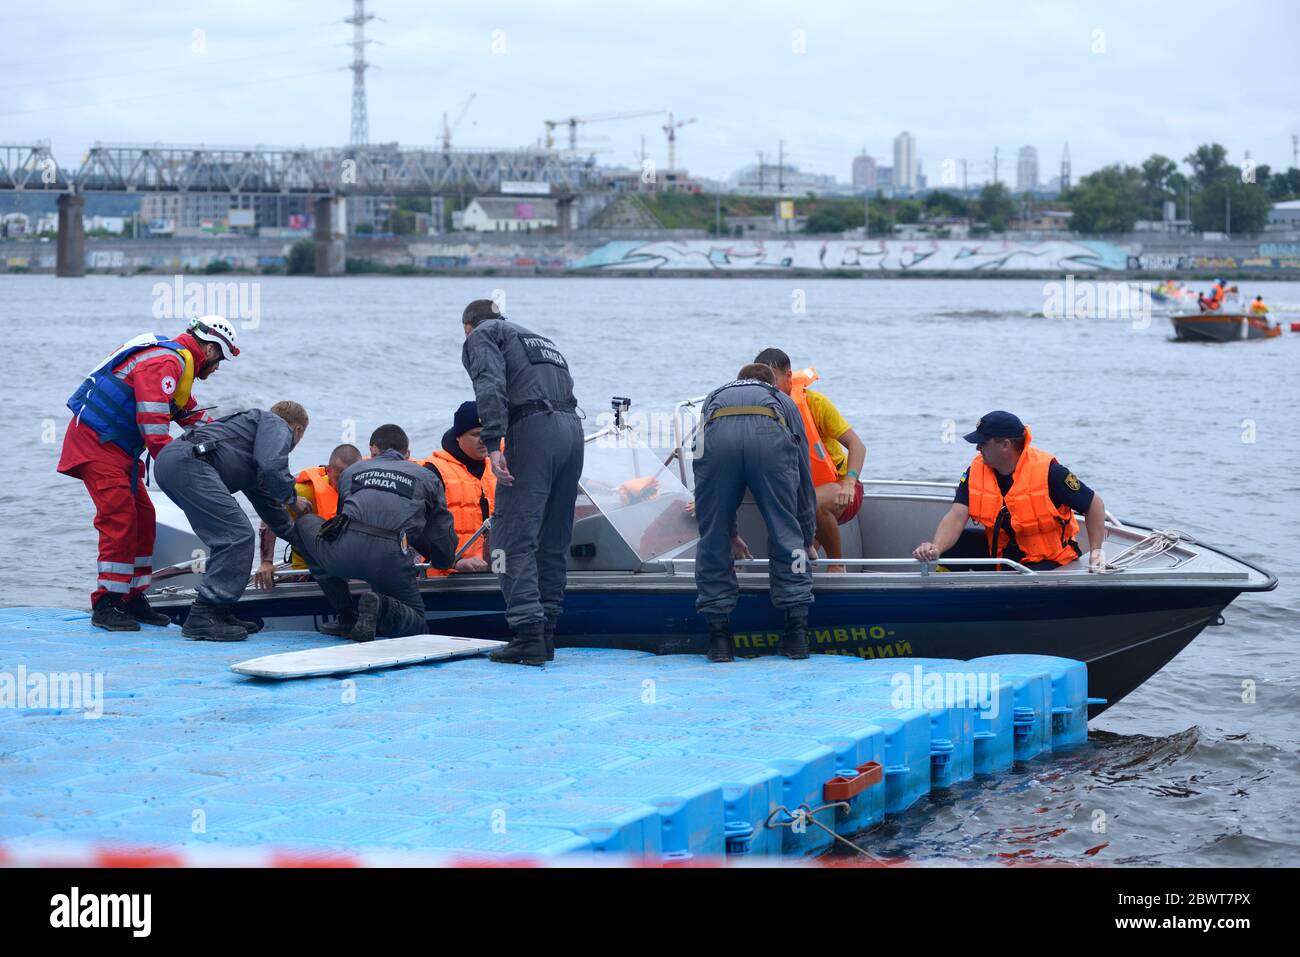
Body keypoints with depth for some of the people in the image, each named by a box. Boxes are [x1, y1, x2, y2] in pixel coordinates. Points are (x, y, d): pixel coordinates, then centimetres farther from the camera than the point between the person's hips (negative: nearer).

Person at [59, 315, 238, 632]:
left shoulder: (179, 363, 18)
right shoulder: (165, 362, -18)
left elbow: (193, 416, 24)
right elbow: (154, 427, -25)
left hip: (117, 450, 11)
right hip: (95, 442, -11)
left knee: (143, 519, 9)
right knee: (119, 518, -15)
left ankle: (132, 599, 15)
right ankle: (105, 605, -14)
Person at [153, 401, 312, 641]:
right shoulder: (277, 426, 11)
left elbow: (264, 498, 45)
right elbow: (271, 468, -10)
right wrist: (292, 498, 8)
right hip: (187, 462, -10)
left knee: (227, 540, 18)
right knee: (238, 536, -11)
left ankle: (220, 613, 19)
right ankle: (202, 619, -14)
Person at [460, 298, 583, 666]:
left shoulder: (481, 336, 12)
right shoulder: (540, 340, 34)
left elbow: (491, 387, -8)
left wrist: (493, 445, -17)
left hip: (533, 428, -7)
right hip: (572, 429, 7)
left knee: (514, 537, -8)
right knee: (554, 542, 12)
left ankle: (528, 633, -18)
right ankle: (546, 635, 14)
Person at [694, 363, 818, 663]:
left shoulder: (714, 398, 45)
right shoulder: (784, 401, 42)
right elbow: (804, 478, 42)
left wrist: (731, 534, 57)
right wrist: (808, 540, 52)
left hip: (718, 434, 1)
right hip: (770, 436, -1)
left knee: (714, 537, 13)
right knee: (786, 533, 13)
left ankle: (719, 637, 13)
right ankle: (797, 632, 12)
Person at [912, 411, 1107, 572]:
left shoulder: (1047, 471, -21)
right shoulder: (976, 471, -7)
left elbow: (1094, 504, -11)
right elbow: (956, 518, -17)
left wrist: (1095, 551, -18)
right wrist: (935, 549, -37)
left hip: (1048, 562, -5)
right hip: (1000, 554, 5)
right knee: (953, 545, -14)